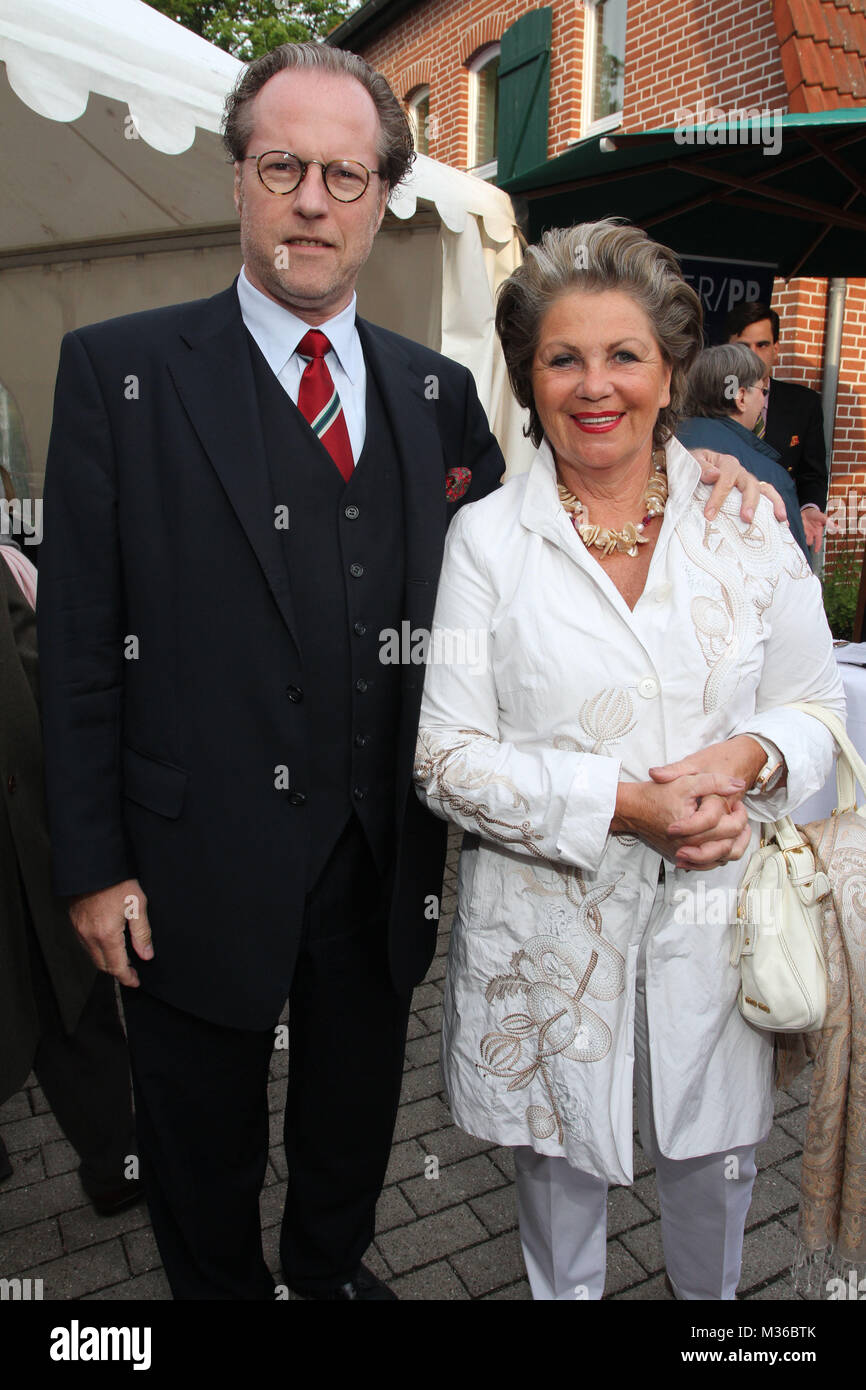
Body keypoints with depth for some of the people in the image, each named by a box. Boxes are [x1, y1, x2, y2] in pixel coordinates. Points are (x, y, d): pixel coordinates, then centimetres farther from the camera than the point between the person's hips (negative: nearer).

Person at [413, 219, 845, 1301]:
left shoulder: (745, 518, 0)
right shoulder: (485, 536, -7)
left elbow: (817, 707, 5)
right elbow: (447, 756, -10)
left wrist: (748, 758, -17)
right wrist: (622, 803, -20)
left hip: (714, 913, 2)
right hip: (547, 930, -1)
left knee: (714, 1158, 21)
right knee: (560, 1162, 19)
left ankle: (711, 1297, 54)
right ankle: (561, 1293, 51)